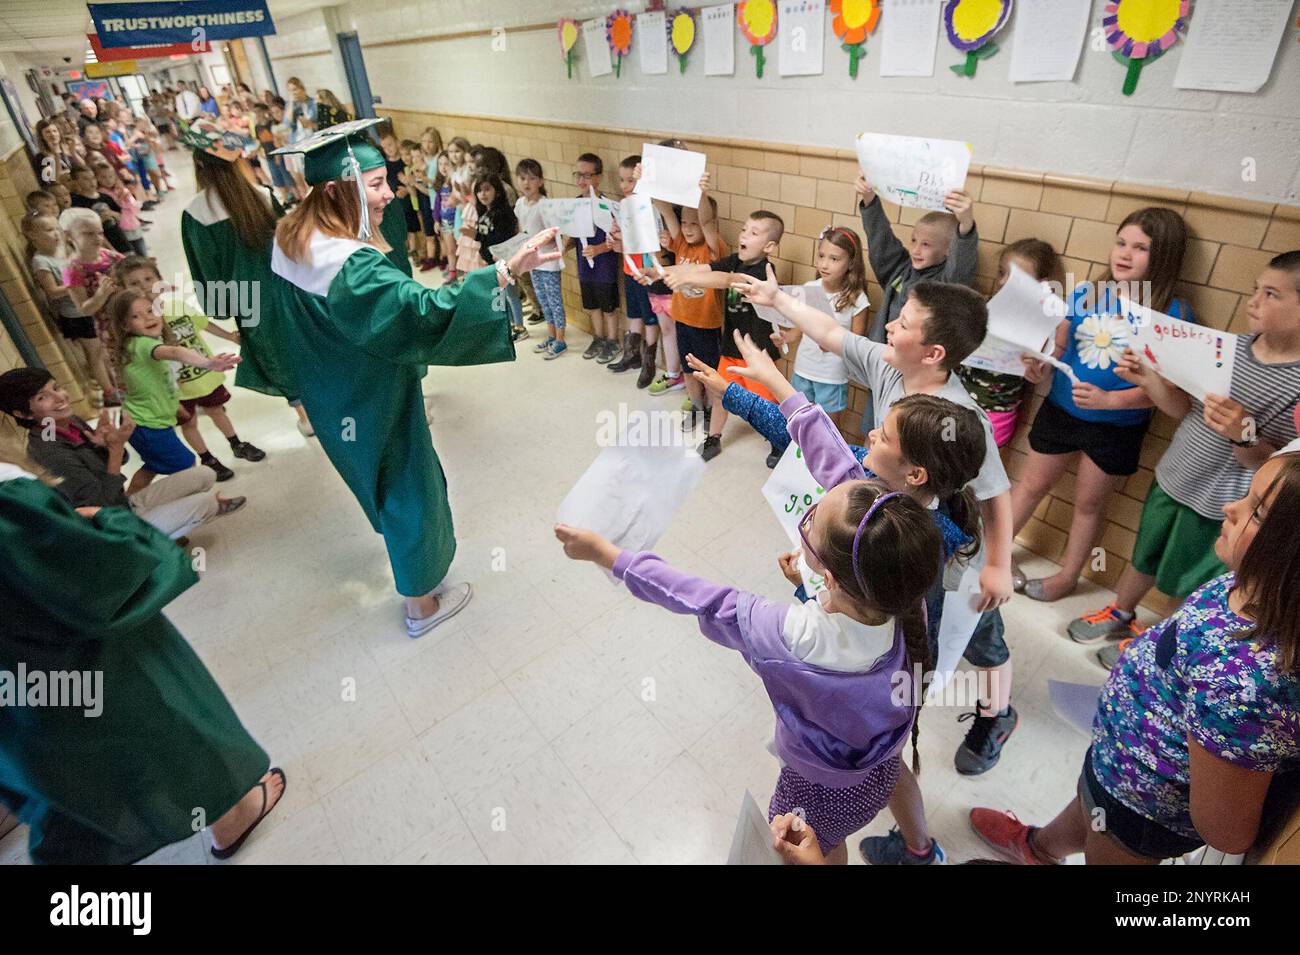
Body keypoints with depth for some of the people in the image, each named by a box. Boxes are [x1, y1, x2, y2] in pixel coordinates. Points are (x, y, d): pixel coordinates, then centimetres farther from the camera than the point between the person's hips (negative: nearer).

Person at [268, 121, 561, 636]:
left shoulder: (290, 240, -4)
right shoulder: (353, 266, -33)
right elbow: (426, 310, -45)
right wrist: (508, 269, -50)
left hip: (333, 395, 9)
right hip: (374, 402, -9)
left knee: (390, 479, 31)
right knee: (409, 489, 10)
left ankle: (409, 547, 60)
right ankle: (422, 604, 29)